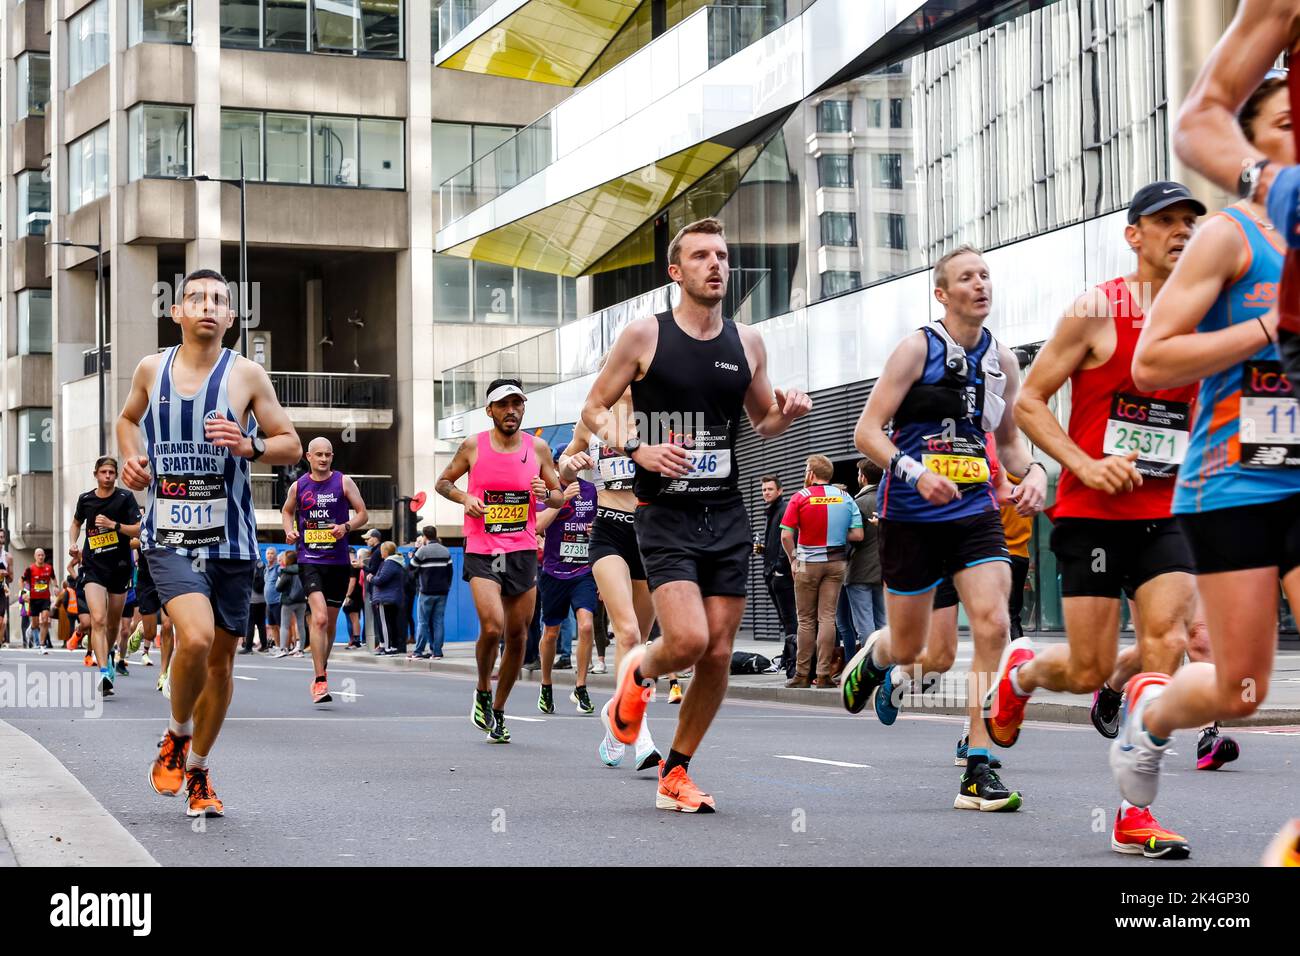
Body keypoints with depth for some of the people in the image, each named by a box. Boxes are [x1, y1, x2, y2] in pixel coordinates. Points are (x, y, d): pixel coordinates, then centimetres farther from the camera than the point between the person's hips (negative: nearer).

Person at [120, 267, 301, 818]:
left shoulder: (246, 376, -1)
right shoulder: (151, 369, 4)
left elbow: (292, 446, 3)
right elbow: (128, 418, 24)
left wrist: (250, 446, -17)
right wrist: (130, 459, 4)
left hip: (230, 540, 1)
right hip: (168, 536, -1)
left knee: (221, 658, 9)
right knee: (196, 637, -24)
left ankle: (197, 772, 28)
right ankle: (176, 736, 4)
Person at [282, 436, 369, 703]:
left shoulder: (344, 482, 1)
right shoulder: (298, 486, 5)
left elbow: (362, 513, 3)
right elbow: (287, 511, 23)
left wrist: (346, 526, -16)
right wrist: (289, 530, 3)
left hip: (338, 562, 1)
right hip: (309, 561, -1)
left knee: (330, 622, 12)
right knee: (319, 618, -19)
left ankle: (322, 669, 36)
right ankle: (320, 680, -20)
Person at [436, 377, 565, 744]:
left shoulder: (538, 448, 4)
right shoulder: (473, 446, -1)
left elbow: (560, 497, 12)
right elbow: (444, 482, 12)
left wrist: (546, 494, -10)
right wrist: (464, 497, -8)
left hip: (523, 552, 3)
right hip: (482, 552, -3)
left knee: (517, 637, 5)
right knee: (492, 628, -20)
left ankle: (499, 710, 23)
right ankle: (482, 692, 7)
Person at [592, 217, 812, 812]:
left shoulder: (747, 343, 9)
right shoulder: (645, 335, -3)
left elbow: (763, 422, 21)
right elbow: (594, 409, 2)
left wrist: (786, 414, -3)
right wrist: (637, 448, -15)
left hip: (727, 515, 4)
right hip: (664, 515, -4)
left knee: (718, 654, 2)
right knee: (688, 640, -20)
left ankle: (675, 775, 18)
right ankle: (638, 673, 17)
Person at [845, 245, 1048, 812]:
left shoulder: (1002, 361, 8)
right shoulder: (918, 349, -7)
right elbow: (867, 432, -10)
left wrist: (1033, 472, 0)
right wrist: (916, 471, -25)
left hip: (976, 511, 3)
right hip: (911, 516, -3)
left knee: (992, 626, -17)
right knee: (909, 648, 8)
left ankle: (978, 772, -11)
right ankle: (875, 657, 49)